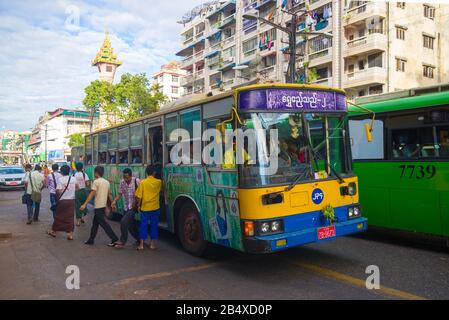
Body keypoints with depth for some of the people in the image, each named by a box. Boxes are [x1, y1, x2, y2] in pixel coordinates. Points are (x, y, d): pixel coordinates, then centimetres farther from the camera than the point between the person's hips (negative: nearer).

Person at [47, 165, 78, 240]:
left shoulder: (61, 179, -12)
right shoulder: (73, 179, 3)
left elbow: (58, 191, -18)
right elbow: (77, 187, 21)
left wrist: (56, 190, 2)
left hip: (62, 200, -3)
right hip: (71, 200, 3)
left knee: (59, 216, 11)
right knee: (70, 217, 7)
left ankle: (53, 231, 28)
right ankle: (70, 234, 6)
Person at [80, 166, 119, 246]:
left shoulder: (96, 181, -12)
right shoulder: (107, 182, 10)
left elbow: (92, 194, -19)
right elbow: (109, 194, 12)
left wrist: (84, 204, -20)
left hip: (98, 206, -8)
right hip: (103, 205, 8)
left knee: (103, 223, -4)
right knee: (95, 223, 17)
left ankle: (114, 239, -5)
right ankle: (91, 240, 23)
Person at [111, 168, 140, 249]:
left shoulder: (136, 181, -16)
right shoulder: (122, 182, -1)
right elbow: (120, 193, 6)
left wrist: (137, 204, -16)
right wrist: (114, 201, -9)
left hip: (134, 206, -6)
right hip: (126, 206, 6)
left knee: (124, 222, -16)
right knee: (131, 224, 14)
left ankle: (122, 242, -2)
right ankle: (139, 239, 34)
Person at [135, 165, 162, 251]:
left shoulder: (143, 182, -6)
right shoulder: (158, 182, -2)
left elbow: (139, 196, -5)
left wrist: (138, 205, 7)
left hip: (145, 207, -1)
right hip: (155, 207, 1)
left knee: (143, 225, 8)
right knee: (154, 225, 10)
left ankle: (141, 244, 9)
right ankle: (153, 243, 14)